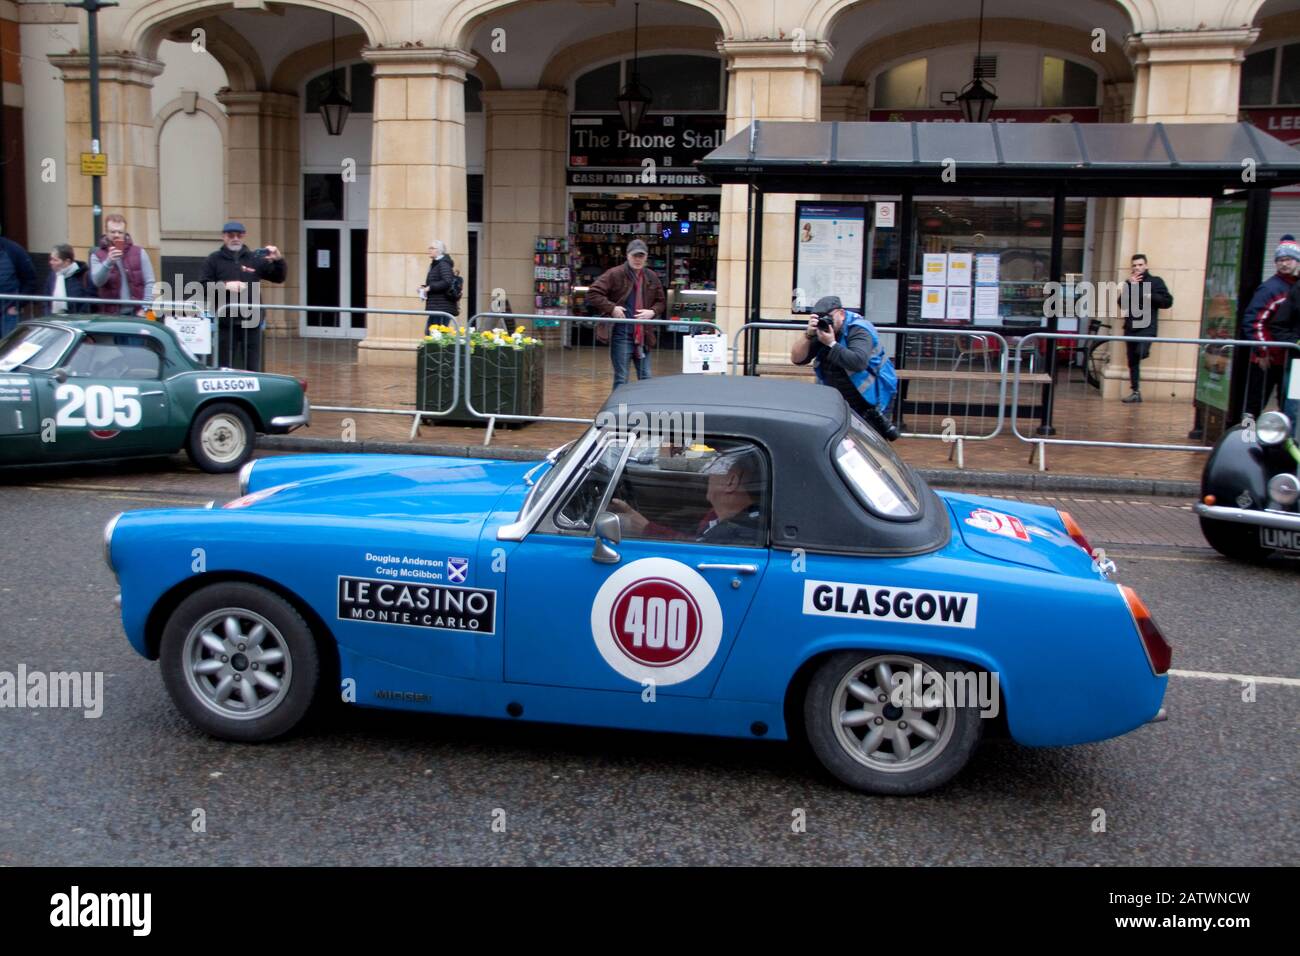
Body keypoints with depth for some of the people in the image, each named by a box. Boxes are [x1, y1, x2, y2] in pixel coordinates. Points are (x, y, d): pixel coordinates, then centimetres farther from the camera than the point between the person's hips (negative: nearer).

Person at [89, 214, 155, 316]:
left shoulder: (139, 253, 5)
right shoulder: (97, 256, 5)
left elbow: (149, 282, 2)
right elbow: (97, 281, -11)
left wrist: (145, 308, -9)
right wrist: (108, 262, -27)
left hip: (136, 313, 0)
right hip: (110, 314, 0)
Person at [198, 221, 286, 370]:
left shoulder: (255, 259, 10)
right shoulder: (213, 260, 5)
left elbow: (279, 277, 12)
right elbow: (203, 286, -1)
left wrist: (278, 260, -6)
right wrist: (225, 285, -15)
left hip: (251, 322, 2)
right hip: (225, 323, -1)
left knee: (253, 368, 6)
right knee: (225, 367, 5)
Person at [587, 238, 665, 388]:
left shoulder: (652, 277, 9)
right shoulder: (614, 274, -6)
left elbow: (661, 302, 19)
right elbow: (592, 293, -9)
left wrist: (653, 312, -2)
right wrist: (612, 308, -16)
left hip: (643, 335, 5)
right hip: (621, 334, -5)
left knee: (646, 378, 9)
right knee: (621, 378, 0)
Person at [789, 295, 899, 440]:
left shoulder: (858, 329, -18)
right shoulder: (821, 329, -1)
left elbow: (859, 362, -35)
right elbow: (797, 359, -8)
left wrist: (831, 344, -33)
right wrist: (808, 335, -22)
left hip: (869, 399, -6)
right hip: (837, 401, 6)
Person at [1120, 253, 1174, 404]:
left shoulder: (1156, 281, 5)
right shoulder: (1129, 283, 15)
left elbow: (1168, 301, 4)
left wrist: (1152, 297, -11)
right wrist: (1131, 286, -8)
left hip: (1147, 327, -4)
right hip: (1131, 327, 4)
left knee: (1140, 353, -26)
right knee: (1132, 361, 5)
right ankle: (1135, 392, 10)